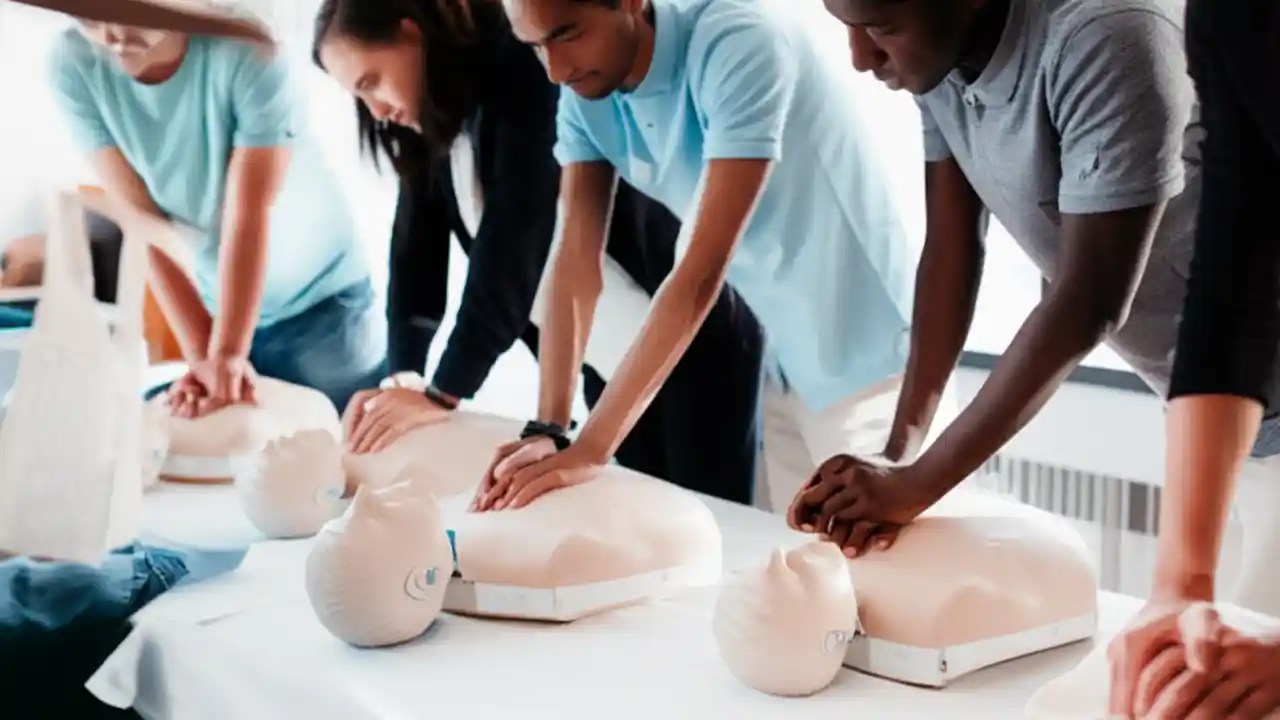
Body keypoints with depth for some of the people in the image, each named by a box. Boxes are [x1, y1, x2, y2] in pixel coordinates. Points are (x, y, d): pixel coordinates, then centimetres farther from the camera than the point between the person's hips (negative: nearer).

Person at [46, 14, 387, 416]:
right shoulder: (72, 65, -15)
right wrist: (202, 355, -21)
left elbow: (248, 220, -26)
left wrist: (229, 353, -29)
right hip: (214, 305, 3)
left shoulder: (247, 53, -25)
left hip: (320, 300, -2)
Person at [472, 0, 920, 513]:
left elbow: (704, 269, -32)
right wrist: (547, 428, -16)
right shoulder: (584, 92, -6)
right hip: (784, 357, 6)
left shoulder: (739, 43, -28)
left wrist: (589, 450, -33)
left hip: (860, 354, -6)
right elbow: (576, 261, -7)